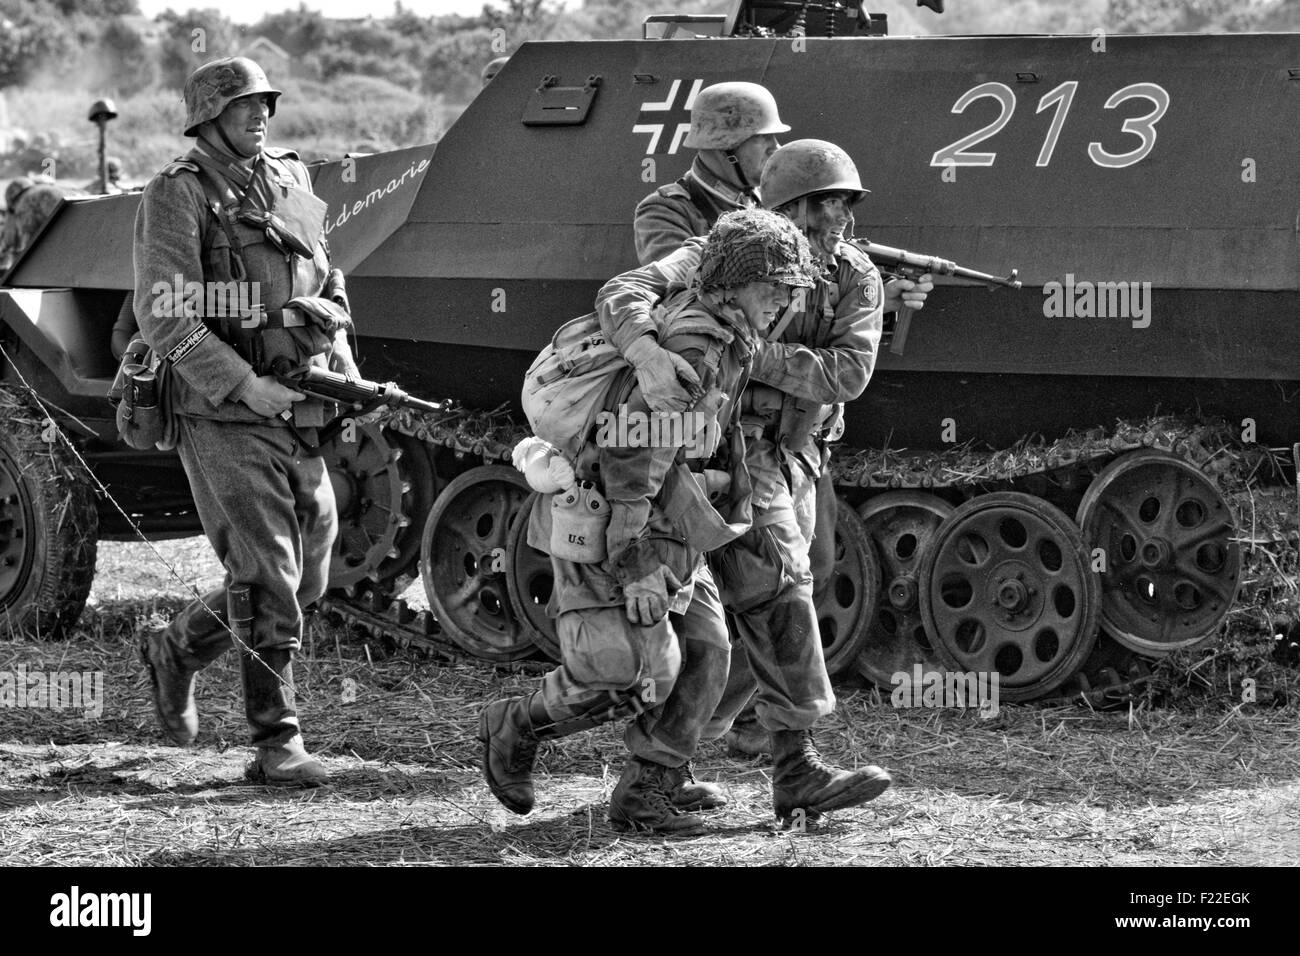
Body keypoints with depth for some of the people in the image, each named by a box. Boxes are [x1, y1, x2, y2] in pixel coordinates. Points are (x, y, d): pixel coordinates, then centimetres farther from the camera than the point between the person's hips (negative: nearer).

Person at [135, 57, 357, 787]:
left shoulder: (291, 183, 14)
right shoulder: (179, 195, -7)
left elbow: (325, 282, 27)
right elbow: (163, 316, -15)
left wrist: (343, 359, 9)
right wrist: (244, 385, -22)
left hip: (300, 417, 7)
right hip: (225, 419, -7)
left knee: (305, 577, 11)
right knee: (266, 578, -9)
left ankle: (176, 651, 33)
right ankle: (278, 745, -3)